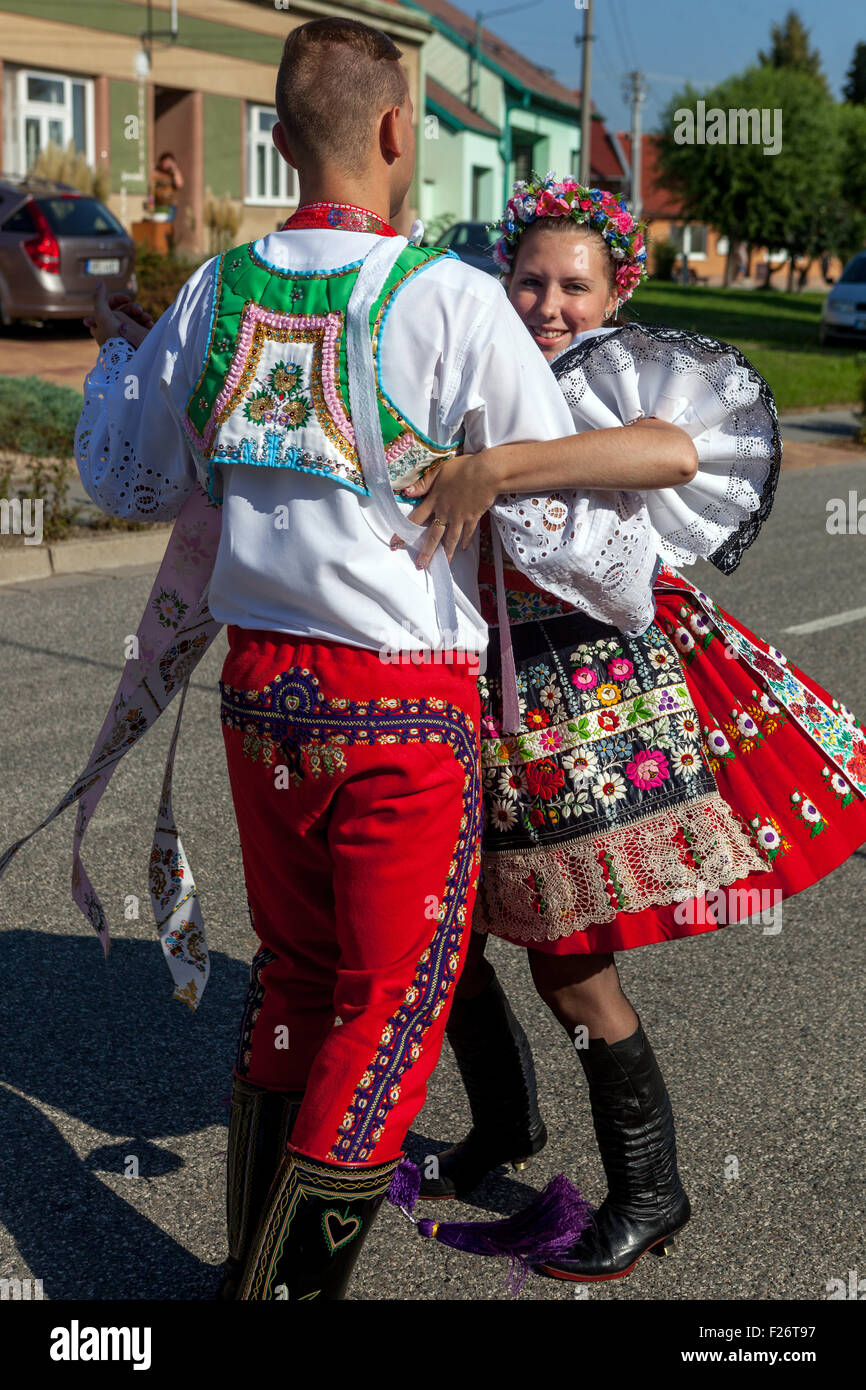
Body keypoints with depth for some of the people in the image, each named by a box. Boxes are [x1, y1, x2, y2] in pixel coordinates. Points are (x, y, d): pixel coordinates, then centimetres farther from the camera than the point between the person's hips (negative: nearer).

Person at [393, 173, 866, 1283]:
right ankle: (506, 1125, 38)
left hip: (593, 690, -7)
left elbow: (674, 449, -34)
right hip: (480, 689, 7)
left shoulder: (622, 370, -9)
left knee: (569, 966, -3)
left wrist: (499, 466, -40)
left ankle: (649, 1194, 19)